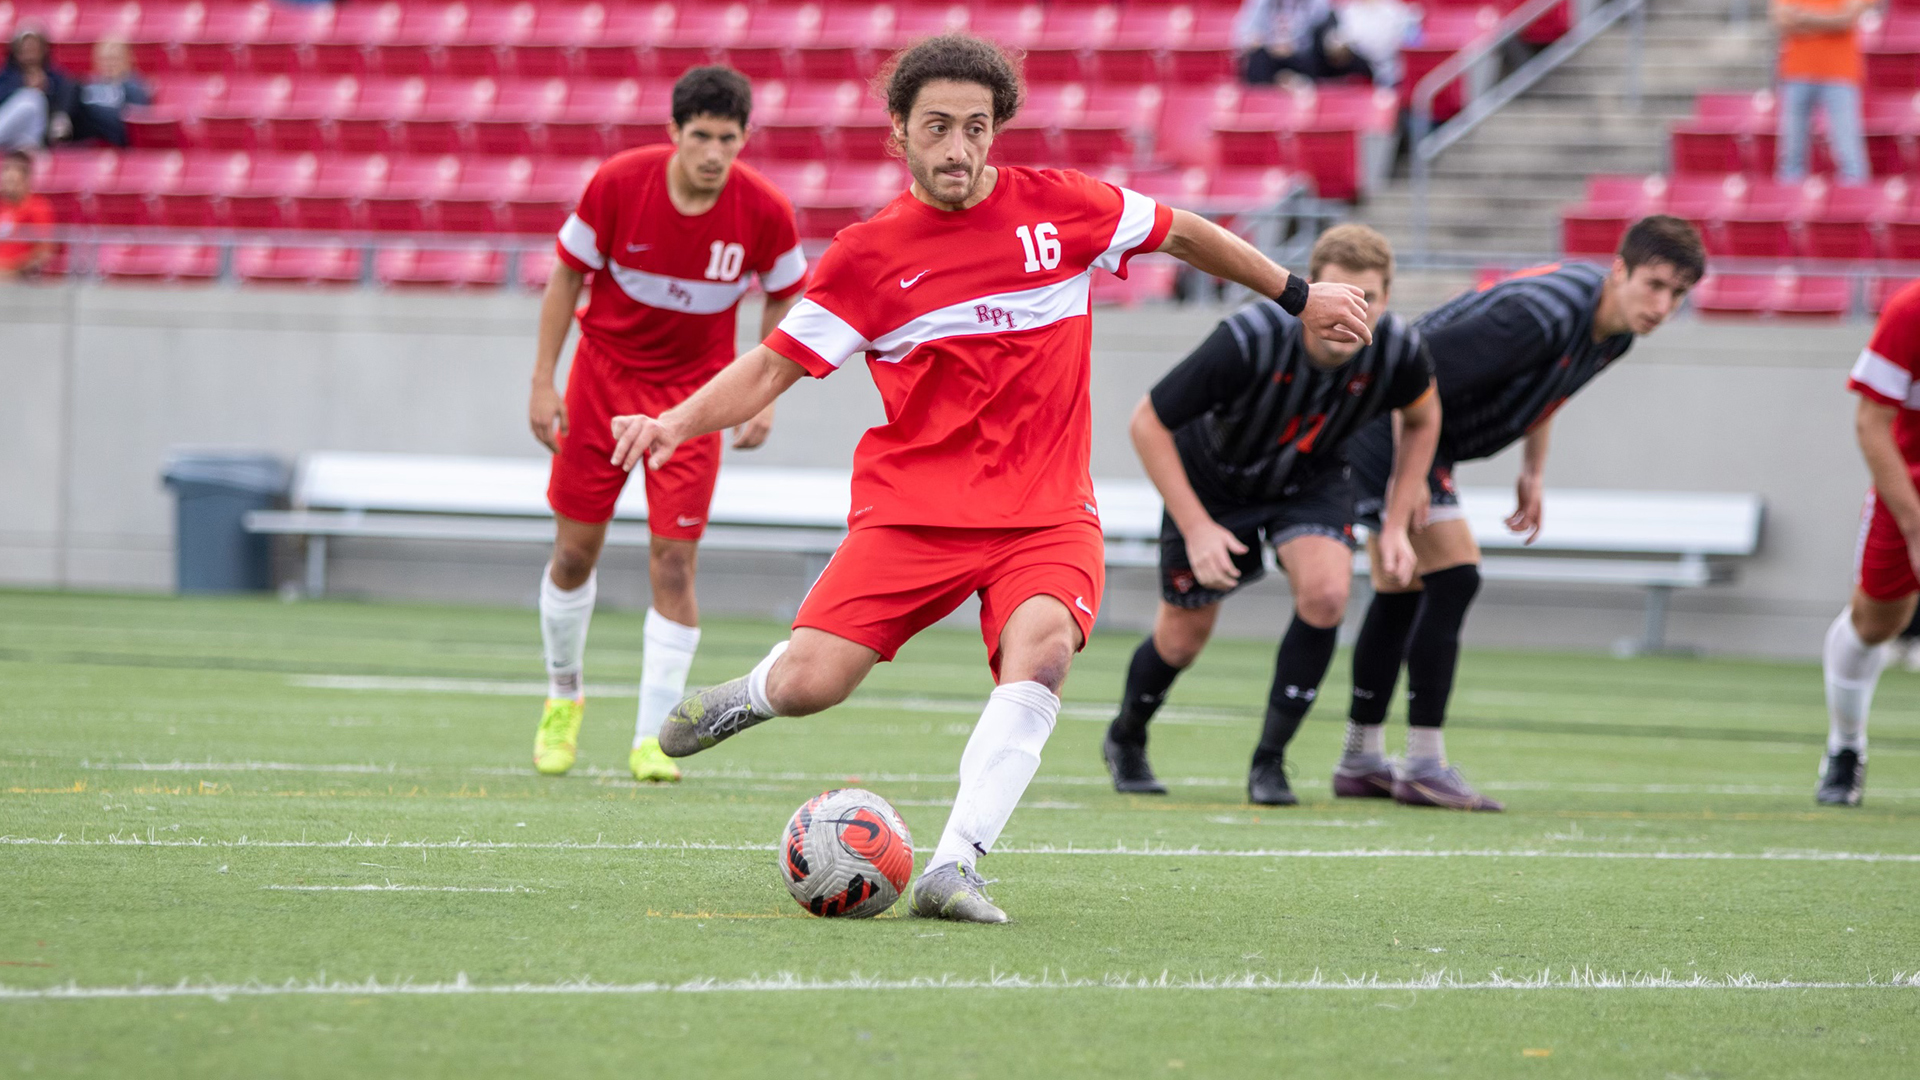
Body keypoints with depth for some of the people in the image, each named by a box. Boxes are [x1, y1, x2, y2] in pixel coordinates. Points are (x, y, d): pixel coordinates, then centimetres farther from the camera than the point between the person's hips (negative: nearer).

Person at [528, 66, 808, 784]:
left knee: (674, 563, -9)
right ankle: (564, 697, 30)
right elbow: (568, 275, -4)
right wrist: (543, 381, -6)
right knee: (575, 551, 5)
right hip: (604, 370, 1)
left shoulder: (765, 212, -16)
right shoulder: (617, 185, -18)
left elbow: (784, 299, 2)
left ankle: (652, 738, -2)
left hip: (693, 393, -1)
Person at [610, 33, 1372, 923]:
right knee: (809, 685, -15)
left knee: (1041, 652, -31)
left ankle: (953, 868, -32)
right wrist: (675, 423, -16)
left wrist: (1296, 296, 26)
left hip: (1046, 514, 0)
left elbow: (1179, 233, 18)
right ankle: (749, 695, 24)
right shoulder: (868, 255, -1)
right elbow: (772, 366, 1)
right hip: (911, 508, 0)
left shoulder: (1061, 208, 1)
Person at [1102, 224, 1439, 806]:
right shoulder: (1247, 341, -39)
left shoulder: (1397, 350, -28)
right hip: (1212, 481, -2)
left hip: (1311, 479, 2)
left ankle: (1269, 760, -8)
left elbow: (1422, 419, -1)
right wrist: (1196, 528, -27)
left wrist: (1397, 525, -6)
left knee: (1325, 592, -24)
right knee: (1185, 635, 8)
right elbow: (1148, 422, -26)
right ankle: (1125, 741, 41)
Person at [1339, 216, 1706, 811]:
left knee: (1400, 594, 16)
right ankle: (1423, 765, -15)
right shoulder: (1543, 315, -32)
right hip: (1391, 422, -10)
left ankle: (1361, 762, 26)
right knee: (1453, 575, -16)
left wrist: (1532, 471, 17)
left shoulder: (1616, 331, -1)